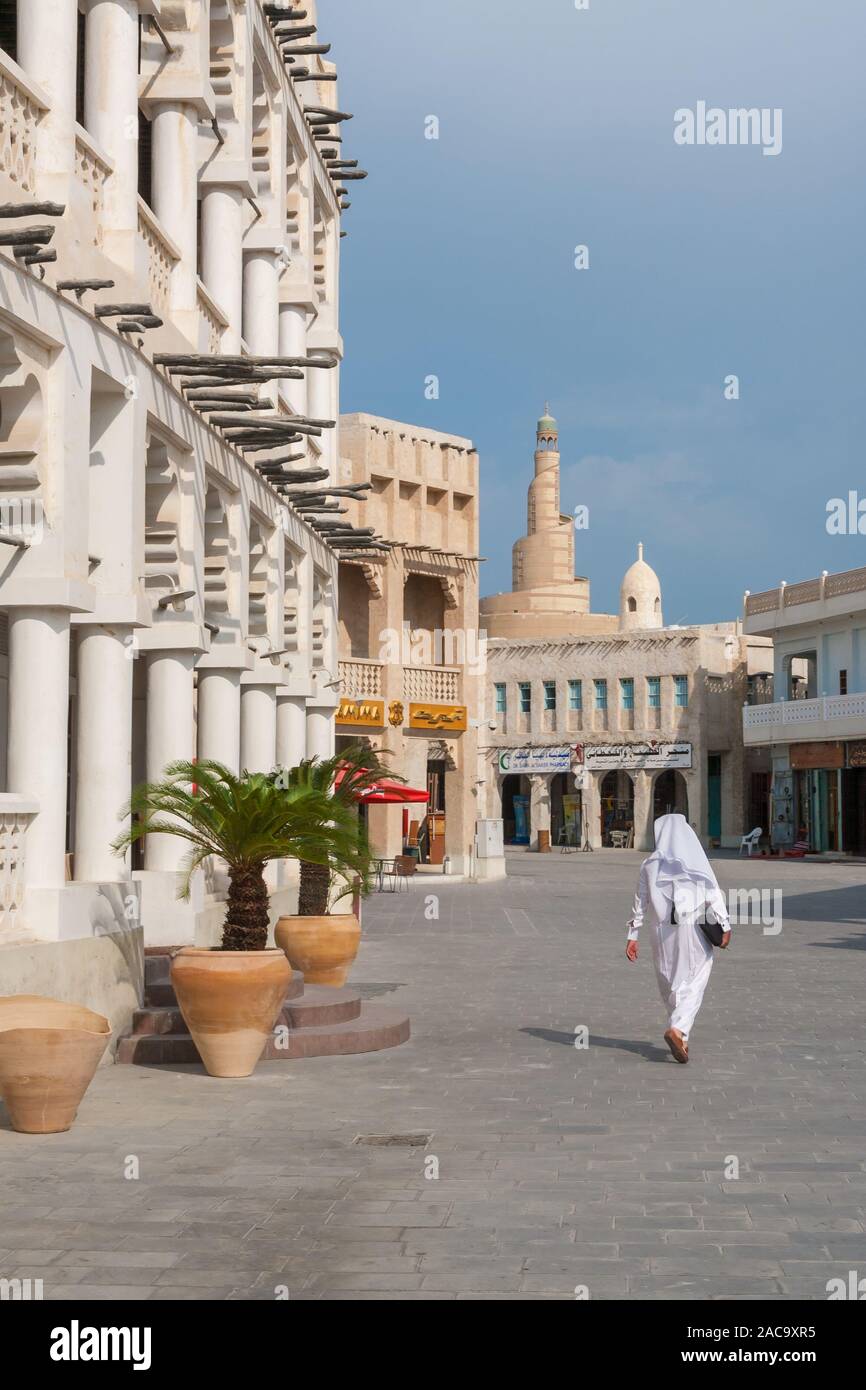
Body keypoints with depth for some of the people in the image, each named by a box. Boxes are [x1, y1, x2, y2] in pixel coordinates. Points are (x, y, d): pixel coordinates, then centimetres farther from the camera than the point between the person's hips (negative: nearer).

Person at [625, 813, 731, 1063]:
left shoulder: (649, 864, 6)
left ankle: (680, 1036, 26)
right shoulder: (695, 859, -1)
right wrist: (724, 925, -8)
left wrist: (632, 935, 8)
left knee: (669, 986, 17)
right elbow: (713, 894, -8)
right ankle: (678, 1029, -24)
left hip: (661, 931, 3)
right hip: (693, 930, -3)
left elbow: (641, 902, 6)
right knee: (693, 985, -2)